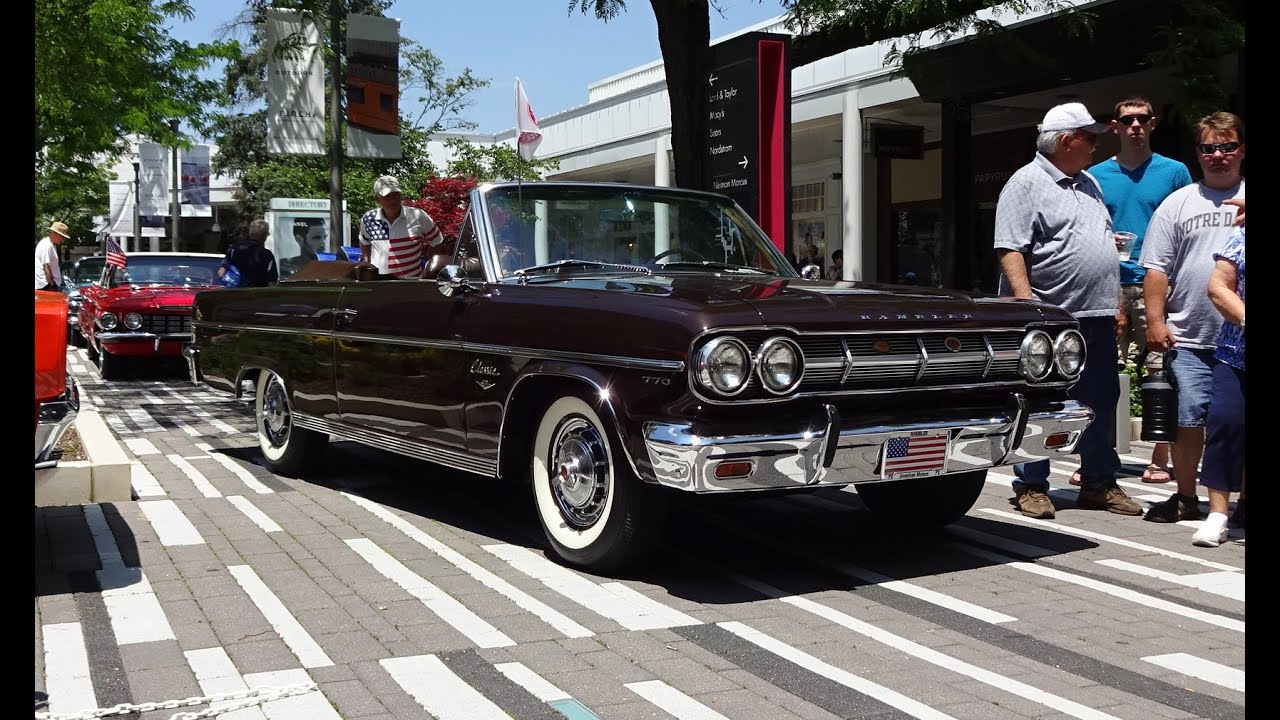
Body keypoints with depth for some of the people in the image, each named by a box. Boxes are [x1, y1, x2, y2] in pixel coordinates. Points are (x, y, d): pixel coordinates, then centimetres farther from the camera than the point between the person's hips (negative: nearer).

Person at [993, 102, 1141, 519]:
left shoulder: (1089, 183, 18)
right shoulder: (1027, 183, -6)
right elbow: (1010, 251, -14)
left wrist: (1115, 305, 19)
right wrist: (1027, 306, -22)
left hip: (1097, 317, 8)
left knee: (1101, 404, 12)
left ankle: (1099, 484, 23)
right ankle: (1032, 486, 11)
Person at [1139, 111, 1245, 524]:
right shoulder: (1178, 204, 9)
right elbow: (1157, 269, 5)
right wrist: (1155, 320, -3)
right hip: (1188, 339, 1)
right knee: (1188, 420, 3)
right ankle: (1186, 497, 17)